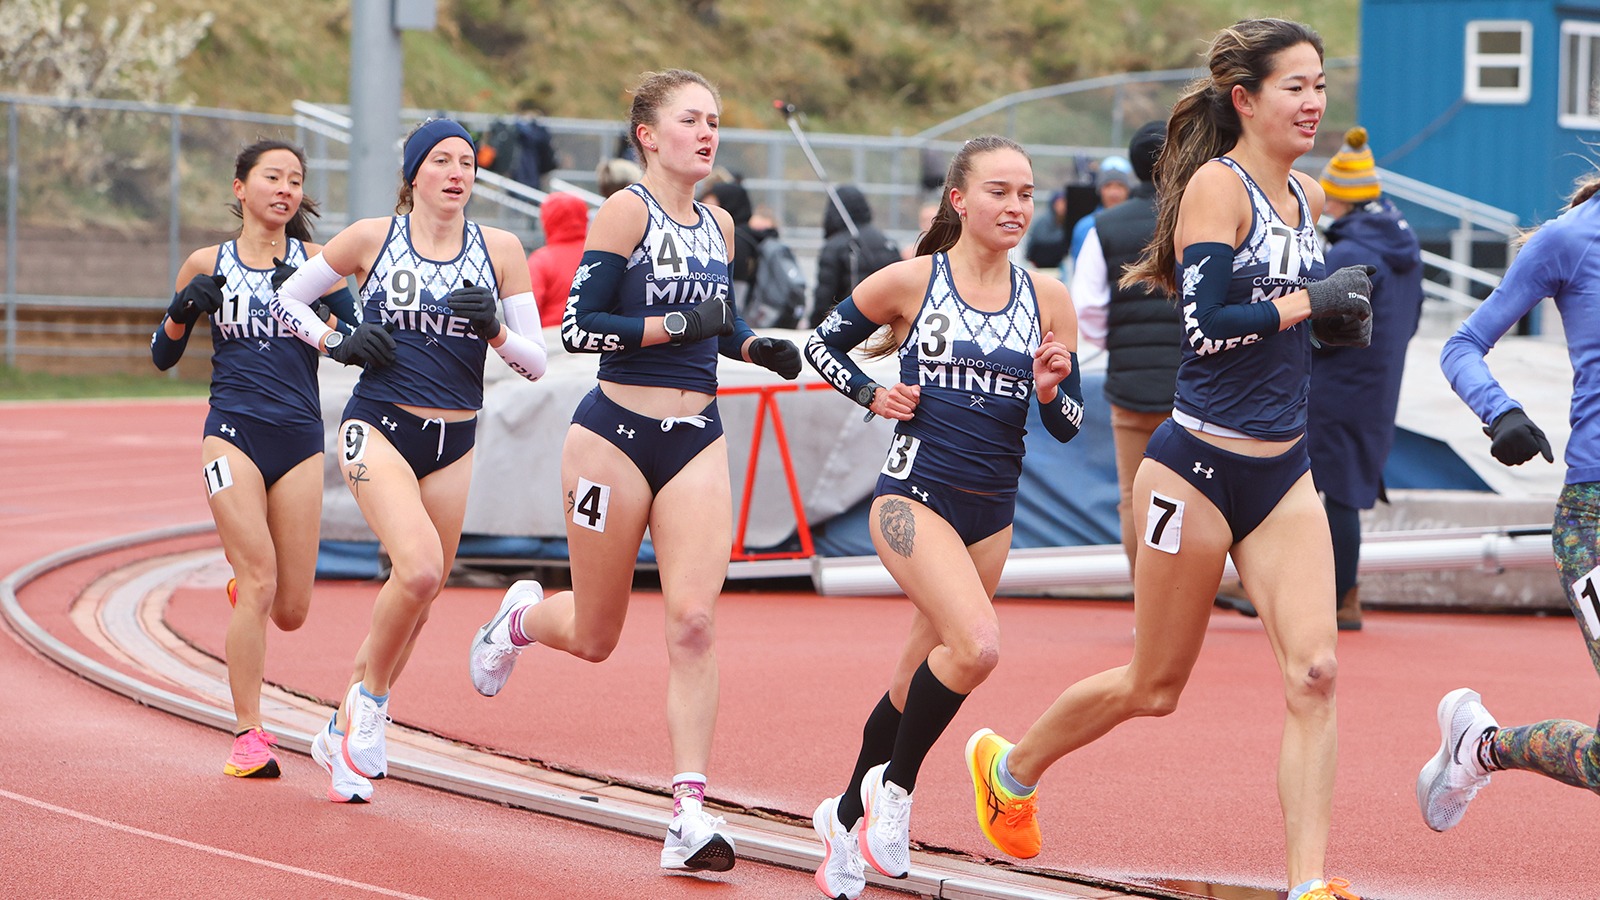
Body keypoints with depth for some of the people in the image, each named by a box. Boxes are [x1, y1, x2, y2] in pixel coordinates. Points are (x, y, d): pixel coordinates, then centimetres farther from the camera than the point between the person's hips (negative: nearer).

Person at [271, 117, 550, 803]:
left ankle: (345, 732, 28)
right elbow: (285, 297, 10)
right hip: (379, 428, -4)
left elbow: (536, 363, 3)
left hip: (454, 442, 4)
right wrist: (335, 343, -6)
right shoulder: (372, 238, -3)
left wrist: (495, 331, -16)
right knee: (420, 570, -25)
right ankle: (370, 700, -2)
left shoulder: (501, 250, 2)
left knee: (418, 595, 9)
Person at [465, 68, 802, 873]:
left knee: (693, 621, -12)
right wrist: (678, 325, -21)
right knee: (594, 638, 8)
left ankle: (690, 814, -13)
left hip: (697, 441, 4)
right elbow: (578, 326, -15)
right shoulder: (627, 211, -10)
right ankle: (520, 616, 45)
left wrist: (755, 347, 5)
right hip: (617, 435, -4)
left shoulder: (718, 225, 10)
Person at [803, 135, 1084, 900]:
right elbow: (823, 343, 9)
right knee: (977, 645, -26)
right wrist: (873, 395, -7)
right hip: (915, 496, -5)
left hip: (991, 513, 5)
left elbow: (1069, 427, 8)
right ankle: (893, 785, -4)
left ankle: (846, 816, 35)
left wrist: (1050, 391, -13)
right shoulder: (911, 282, -5)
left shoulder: (1047, 298, 5)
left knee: (918, 680, 14)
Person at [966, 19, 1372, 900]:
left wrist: (1341, 315, 7)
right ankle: (1009, 768, 34)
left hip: (1282, 474, 6)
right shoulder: (1216, 185, -13)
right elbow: (1207, 323, -22)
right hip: (1198, 469, -6)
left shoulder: (1306, 197, 10)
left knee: (1313, 671, -11)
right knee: (1155, 687, 8)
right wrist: (1310, 301, -17)